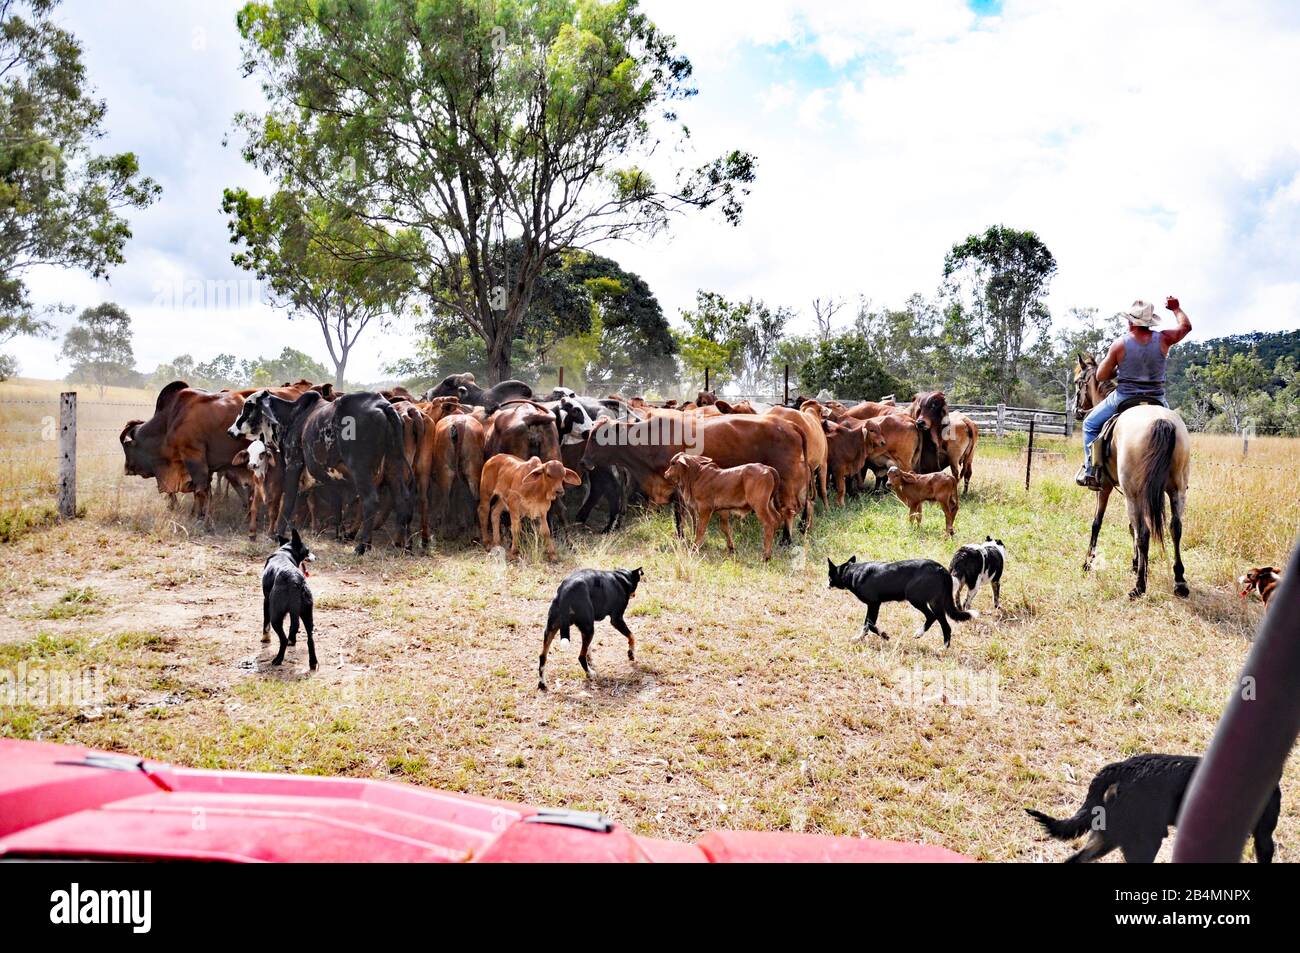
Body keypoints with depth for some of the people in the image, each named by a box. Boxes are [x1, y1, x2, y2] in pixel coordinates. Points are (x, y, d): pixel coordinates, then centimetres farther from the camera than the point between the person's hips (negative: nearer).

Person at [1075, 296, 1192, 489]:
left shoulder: (1120, 344, -11)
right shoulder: (1163, 339, -5)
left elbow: (1101, 376, -3)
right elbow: (1186, 326, 16)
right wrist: (1176, 309, 31)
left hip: (1123, 398, -3)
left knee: (1091, 424, 18)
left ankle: (1090, 471, 9)